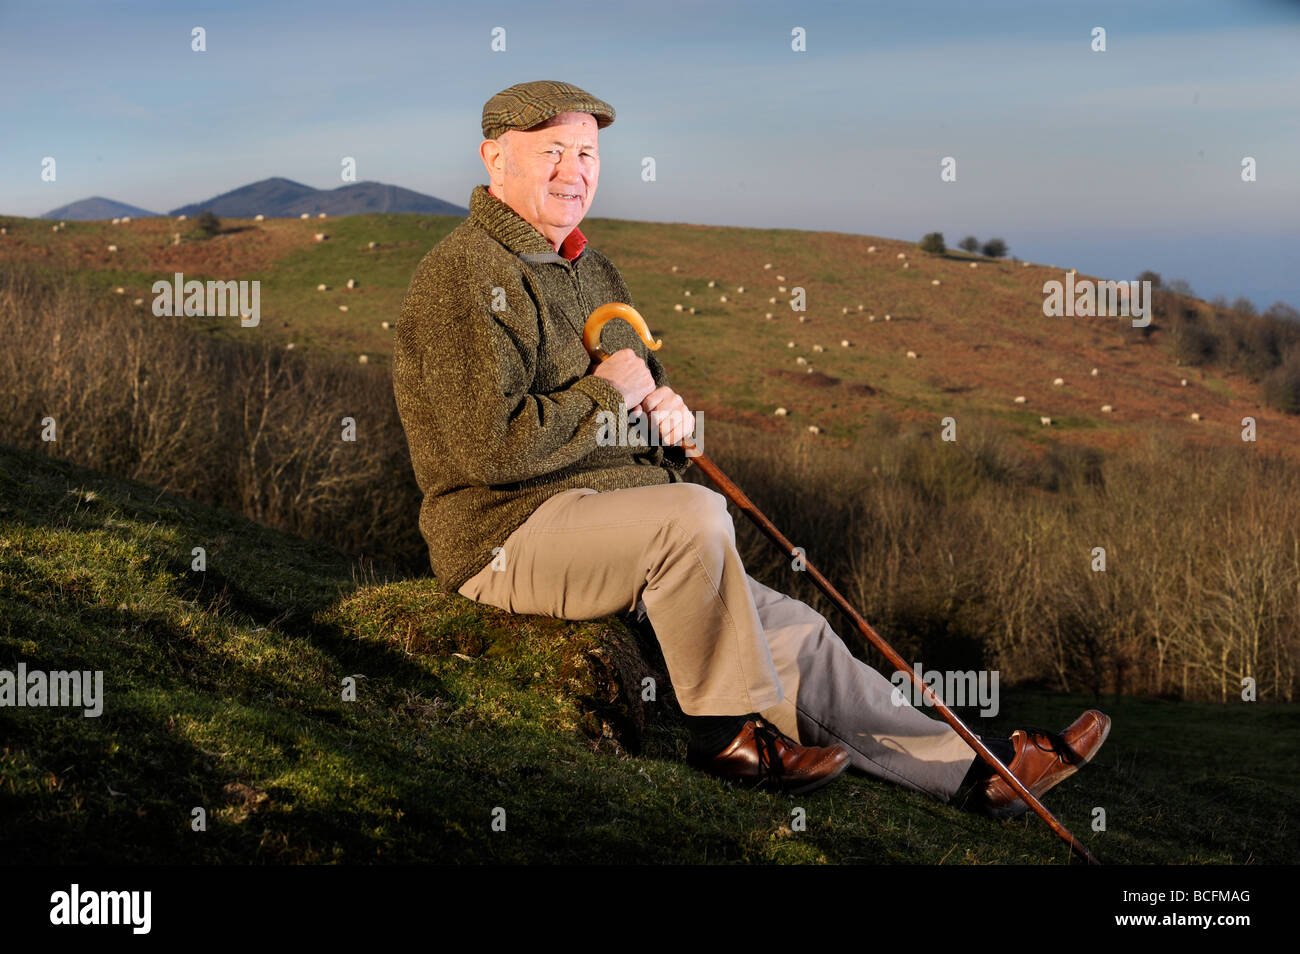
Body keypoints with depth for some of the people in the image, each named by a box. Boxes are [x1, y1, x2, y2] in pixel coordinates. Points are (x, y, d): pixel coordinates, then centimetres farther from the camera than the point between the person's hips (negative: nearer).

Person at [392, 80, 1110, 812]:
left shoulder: (593, 271, 18)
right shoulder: (466, 276, -13)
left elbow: (640, 382, 28)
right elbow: (491, 448, -24)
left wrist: (666, 410, 2)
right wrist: (606, 394, -12)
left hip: (612, 523, 9)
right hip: (512, 535, -9)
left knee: (793, 635, 3)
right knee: (695, 514, -33)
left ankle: (974, 770, 7)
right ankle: (726, 731, -16)